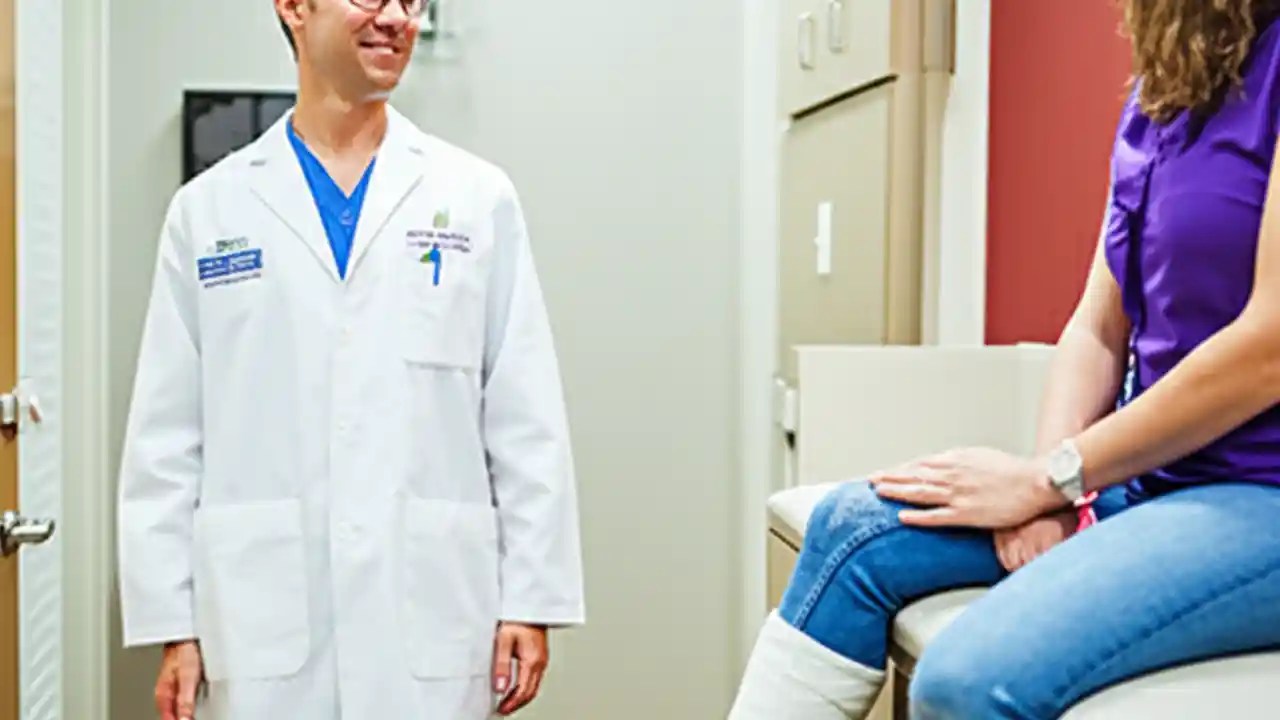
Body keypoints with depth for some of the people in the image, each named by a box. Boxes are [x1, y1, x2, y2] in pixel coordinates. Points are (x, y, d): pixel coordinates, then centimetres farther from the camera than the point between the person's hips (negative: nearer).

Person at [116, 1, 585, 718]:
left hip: (433, 622, 0)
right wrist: (173, 622, 2)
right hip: (262, 623, 1)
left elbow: (528, 425, 2)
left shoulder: (479, 198, 4)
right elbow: (167, 438, 5)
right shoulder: (209, 208, 5)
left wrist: (530, 600, -1)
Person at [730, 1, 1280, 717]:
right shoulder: (1165, 81, 13)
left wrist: (1047, 477, -12)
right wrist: (1048, 487, -7)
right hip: (1149, 472, 8)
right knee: (857, 527, -6)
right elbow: (1099, 328, 11)